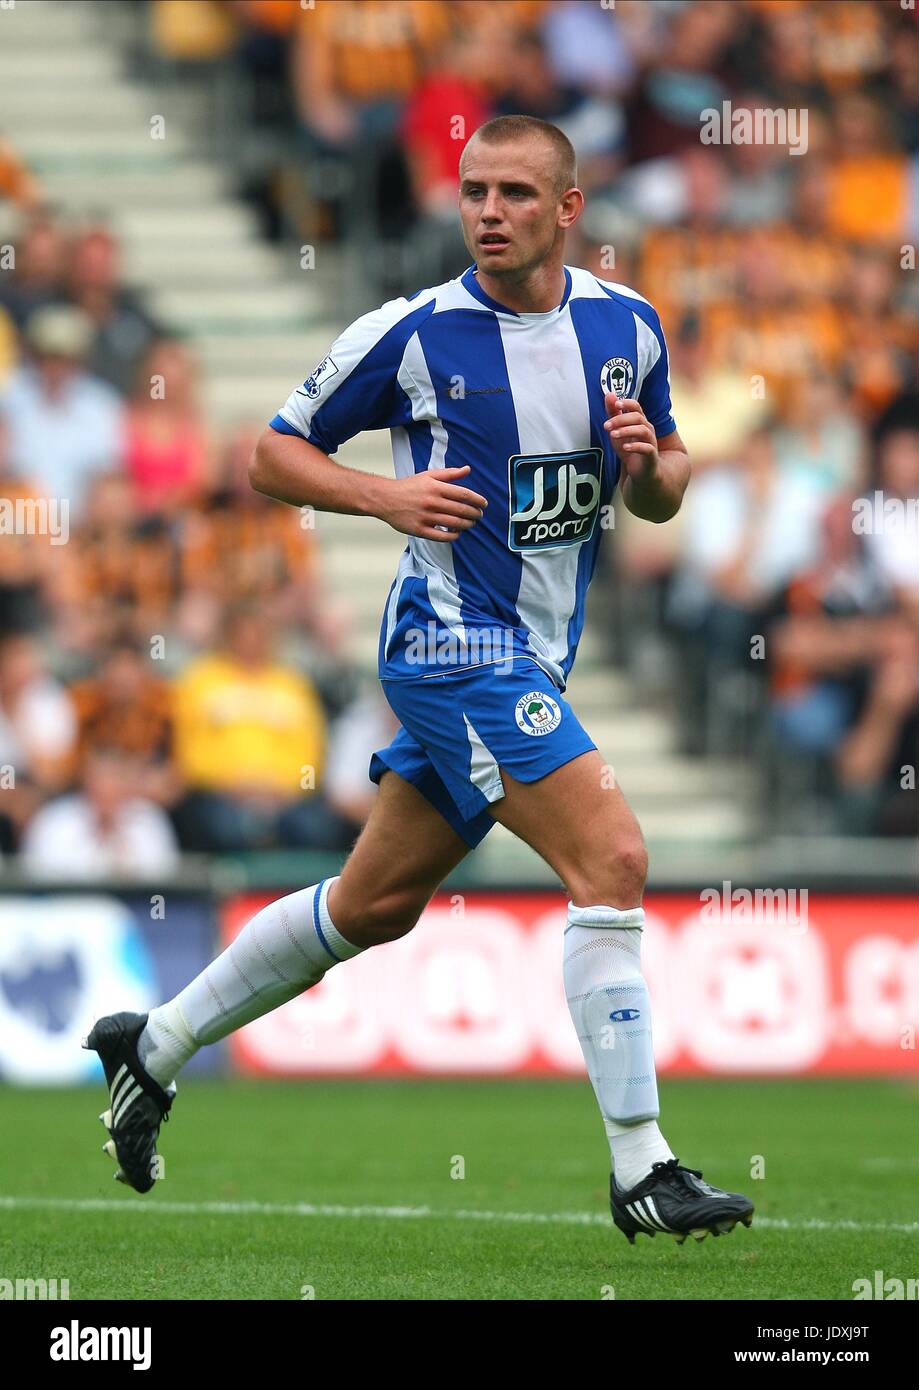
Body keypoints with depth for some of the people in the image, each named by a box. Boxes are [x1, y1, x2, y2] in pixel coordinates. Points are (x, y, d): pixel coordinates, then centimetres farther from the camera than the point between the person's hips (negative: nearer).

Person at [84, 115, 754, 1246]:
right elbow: (274, 454, 0)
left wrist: (649, 463, -8)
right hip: (455, 636, -7)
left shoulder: (627, 326, 4)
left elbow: (664, 493, 16)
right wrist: (387, 496, -17)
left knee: (373, 907, 16)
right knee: (612, 859, -20)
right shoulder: (411, 335, -10)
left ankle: (153, 1043, 33)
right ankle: (640, 1170, -16)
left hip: (532, 660, 7)